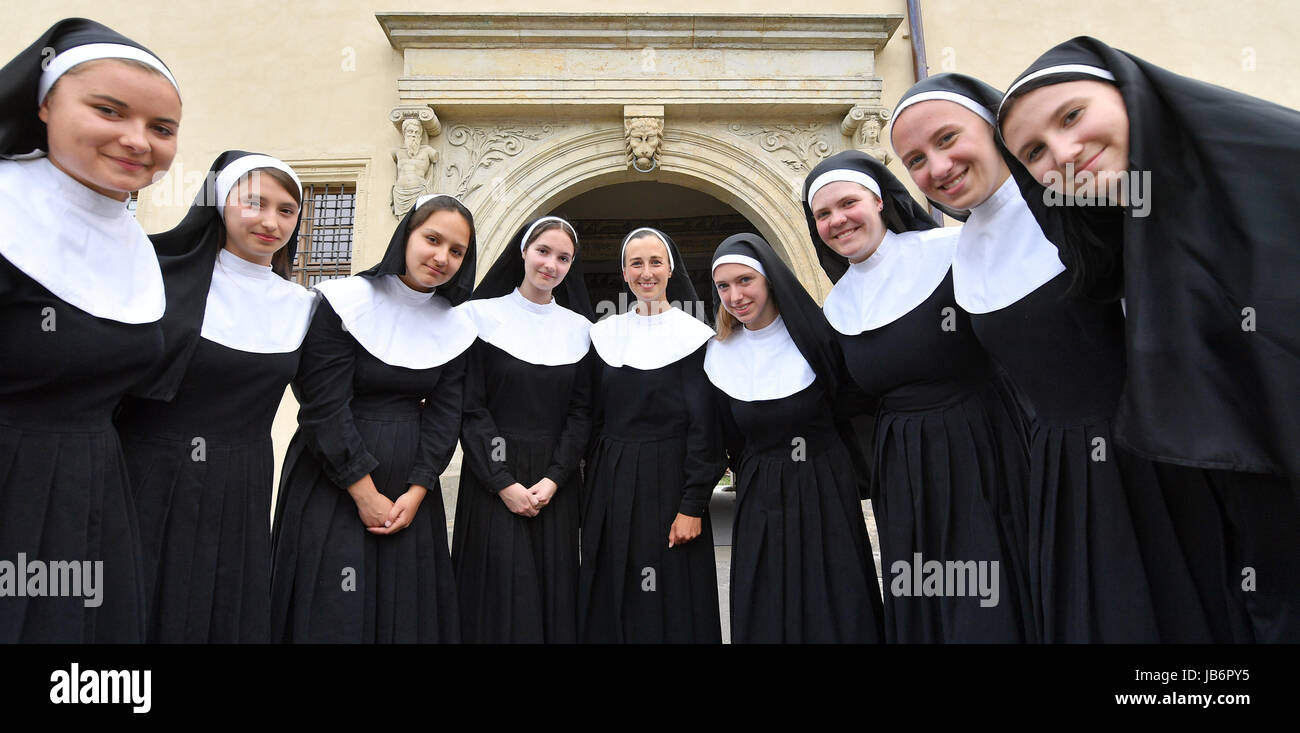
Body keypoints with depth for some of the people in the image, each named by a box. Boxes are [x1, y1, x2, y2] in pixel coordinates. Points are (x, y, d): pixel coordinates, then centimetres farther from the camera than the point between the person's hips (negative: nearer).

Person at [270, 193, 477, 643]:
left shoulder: (457, 329, 2)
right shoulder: (345, 302, -11)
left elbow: (445, 416, 1)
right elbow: (323, 408, -14)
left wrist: (416, 493, -8)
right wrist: (365, 493, -13)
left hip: (409, 490, 4)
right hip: (332, 481, -4)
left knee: (407, 607, 11)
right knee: (333, 611, 4)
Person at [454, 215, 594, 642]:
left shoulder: (580, 328, 7)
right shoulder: (482, 315, -1)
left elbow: (582, 412, 4)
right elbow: (470, 407, -5)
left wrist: (553, 479, -8)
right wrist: (504, 483, -12)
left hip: (556, 485, 3)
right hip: (493, 482, -2)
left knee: (553, 591, 7)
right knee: (499, 594, 1)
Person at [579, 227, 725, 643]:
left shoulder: (693, 336, -5)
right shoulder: (604, 334, 7)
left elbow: (704, 427, -8)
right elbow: (594, 419, 10)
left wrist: (693, 506, -13)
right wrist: (592, 494, 7)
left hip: (668, 483, -4)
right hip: (611, 485, 4)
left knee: (670, 603, 5)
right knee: (611, 601, 12)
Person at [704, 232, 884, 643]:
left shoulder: (815, 335, -10)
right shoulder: (720, 355, -1)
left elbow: (851, 413, -1)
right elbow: (733, 441, 8)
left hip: (826, 492, -2)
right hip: (759, 503, 3)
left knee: (834, 611, 7)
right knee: (765, 616, 10)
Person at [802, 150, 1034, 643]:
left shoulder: (952, 252, -10)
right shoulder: (838, 306, 5)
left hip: (983, 455, -4)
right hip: (903, 478, 5)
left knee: (990, 608, 2)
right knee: (920, 612, 13)